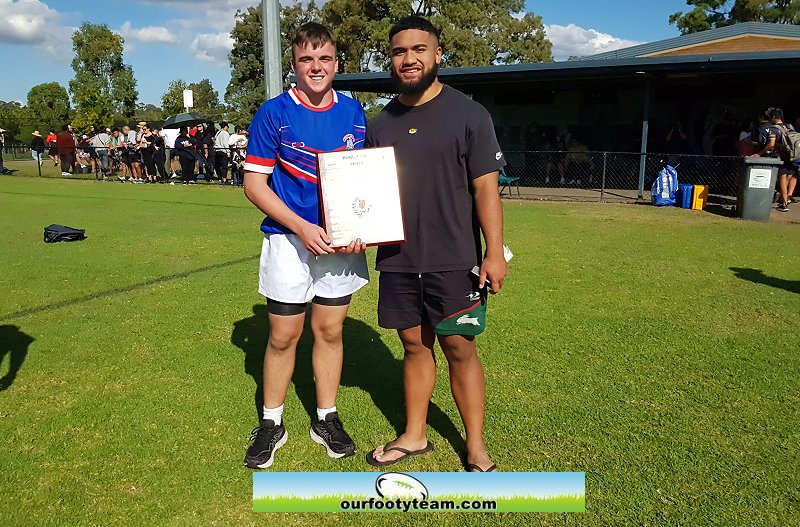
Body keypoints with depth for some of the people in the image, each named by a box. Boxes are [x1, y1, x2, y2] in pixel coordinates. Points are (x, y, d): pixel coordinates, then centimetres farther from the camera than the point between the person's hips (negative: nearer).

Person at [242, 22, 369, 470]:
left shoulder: (354, 113, 5)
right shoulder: (274, 113, -5)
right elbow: (254, 184, -6)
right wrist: (302, 228, -17)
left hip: (342, 240, 3)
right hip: (289, 238, -3)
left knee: (330, 330, 11)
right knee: (283, 336, 3)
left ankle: (327, 419, 27)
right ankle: (271, 424, 23)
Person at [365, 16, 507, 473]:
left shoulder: (468, 114, -3)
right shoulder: (380, 124, 10)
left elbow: (485, 187, -6)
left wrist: (495, 253, -11)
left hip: (454, 261, -4)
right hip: (397, 260, 4)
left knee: (460, 349, 2)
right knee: (415, 344, 14)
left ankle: (477, 448, 18)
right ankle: (414, 436, 30)